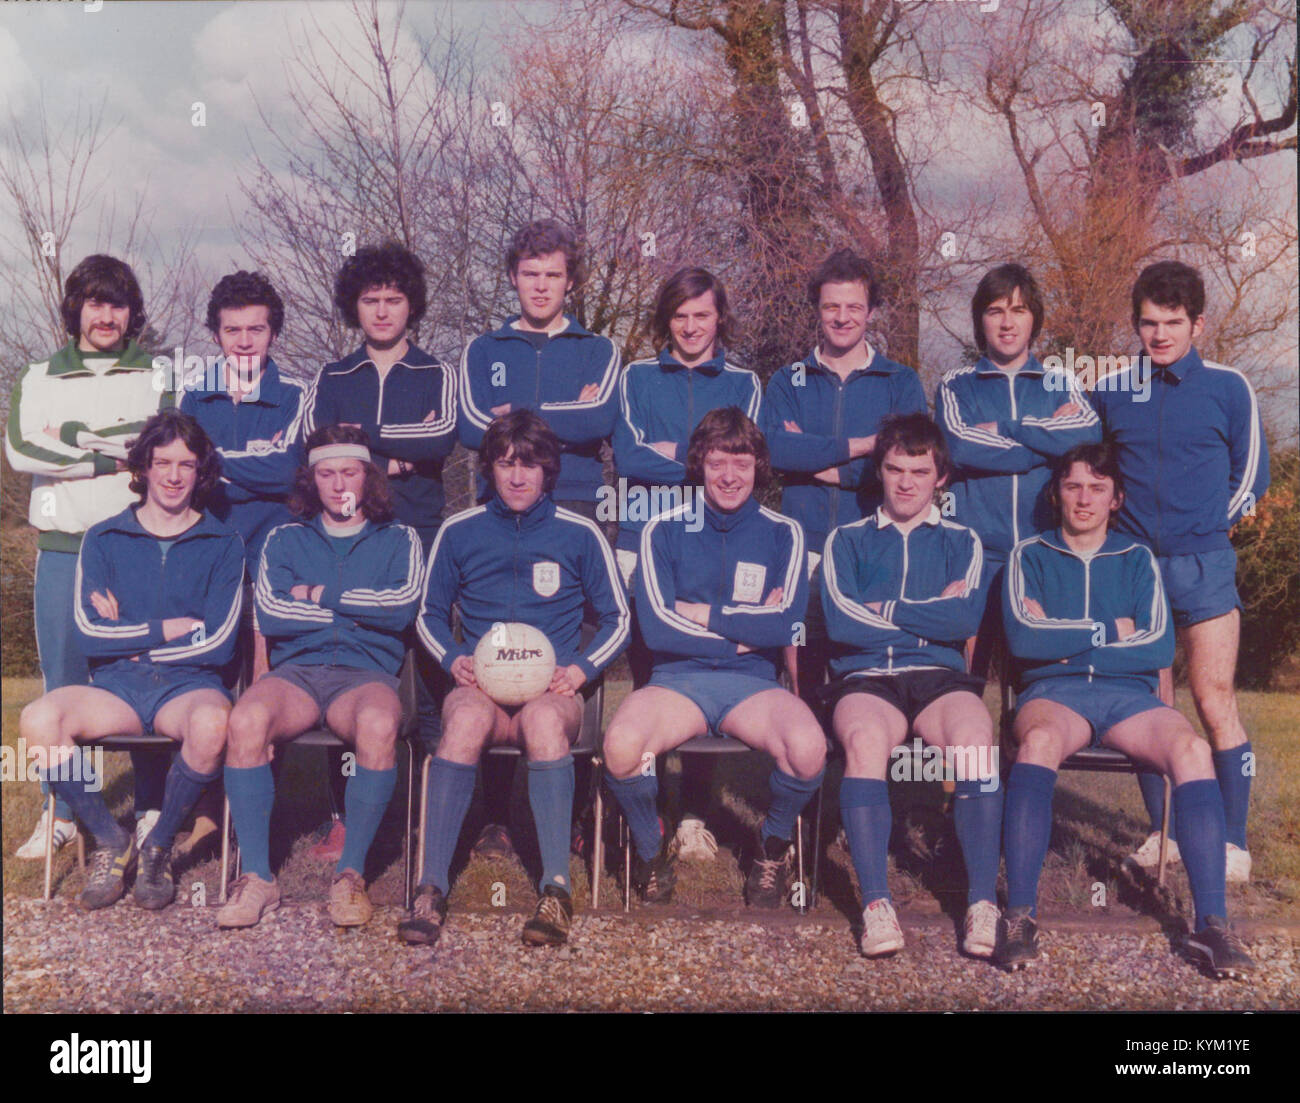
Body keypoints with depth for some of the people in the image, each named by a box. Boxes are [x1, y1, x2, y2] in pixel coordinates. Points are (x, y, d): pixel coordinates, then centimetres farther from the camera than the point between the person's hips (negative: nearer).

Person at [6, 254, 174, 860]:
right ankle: (62, 811, 15)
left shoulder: (160, 377, 10)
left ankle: (153, 808, 10)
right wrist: (117, 455, -10)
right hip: (62, 547, 1)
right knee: (63, 681, 5)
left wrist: (76, 438, -9)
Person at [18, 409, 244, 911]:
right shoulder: (103, 540, 12)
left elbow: (217, 643, -2)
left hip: (188, 685, -2)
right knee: (37, 720, -29)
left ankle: (158, 846, -10)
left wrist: (129, 637, -1)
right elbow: (90, 634, 0)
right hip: (115, 686, 2)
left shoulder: (223, 545, 8)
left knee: (212, 723, -38)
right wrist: (169, 629, -3)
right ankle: (110, 841, -6)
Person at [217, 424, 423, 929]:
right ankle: (257, 877, -25)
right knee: (246, 720, -33)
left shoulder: (398, 539, 18)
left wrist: (320, 595, 2)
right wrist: (363, 609, 2)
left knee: (379, 724, -38)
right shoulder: (285, 540, 20)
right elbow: (271, 614, 2)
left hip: (366, 673, -1)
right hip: (297, 670, 1)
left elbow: (403, 606, -2)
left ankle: (351, 873, -24)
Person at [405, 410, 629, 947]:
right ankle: (431, 888, -39)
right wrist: (454, 659, 0)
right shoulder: (459, 532, 14)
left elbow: (617, 619, 16)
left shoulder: (580, 534, 11)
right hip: (480, 685, 1)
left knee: (543, 720, -38)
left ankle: (556, 888, -40)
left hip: (552, 687, 0)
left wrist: (580, 669, -2)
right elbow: (430, 614, 21)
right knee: (468, 717, -37)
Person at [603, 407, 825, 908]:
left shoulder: (782, 533, 10)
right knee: (621, 745, -34)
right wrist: (745, 629, -4)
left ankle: (774, 843, 3)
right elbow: (656, 628, -5)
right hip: (678, 678, 0)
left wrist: (703, 614, -3)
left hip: (754, 682, 1)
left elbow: (786, 626, -5)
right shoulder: (664, 530, 8)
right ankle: (651, 845, 1)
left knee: (808, 748, -33)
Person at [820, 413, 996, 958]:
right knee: (865, 738, -36)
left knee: (976, 737, -34)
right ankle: (876, 907, -37)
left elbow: (966, 617, -1)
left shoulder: (962, 542, 20)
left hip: (941, 676, 1)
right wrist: (931, 615, 2)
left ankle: (983, 905, -33)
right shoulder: (847, 541, 18)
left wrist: (885, 610, -1)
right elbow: (842, 622, 0)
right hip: (866, 678, -1)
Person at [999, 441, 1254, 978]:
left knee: (1191, 748, -31)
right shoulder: (1031, 556, 15)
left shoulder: (1137, 558, 19)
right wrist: (1112, 630, 1)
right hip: (1054, 692, -2)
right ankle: (1019, 917, -39)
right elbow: (1023, 636, -4)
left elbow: (1159, 647, 3)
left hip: (1129, 693, 2)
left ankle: (1212, 923, -31)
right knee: (1039, 739, -39)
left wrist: (1065, 639, -2)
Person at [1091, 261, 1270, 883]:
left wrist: (1206, 528, 4)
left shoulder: (1228, 388, 2)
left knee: (1214, 702, -5)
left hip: (1203, 567, -2)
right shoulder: (1109, 393, 7)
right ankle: (1164, 832, 18)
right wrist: (1120, 523, 8)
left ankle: (1232, 843, 3)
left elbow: (1251, 477, 8)